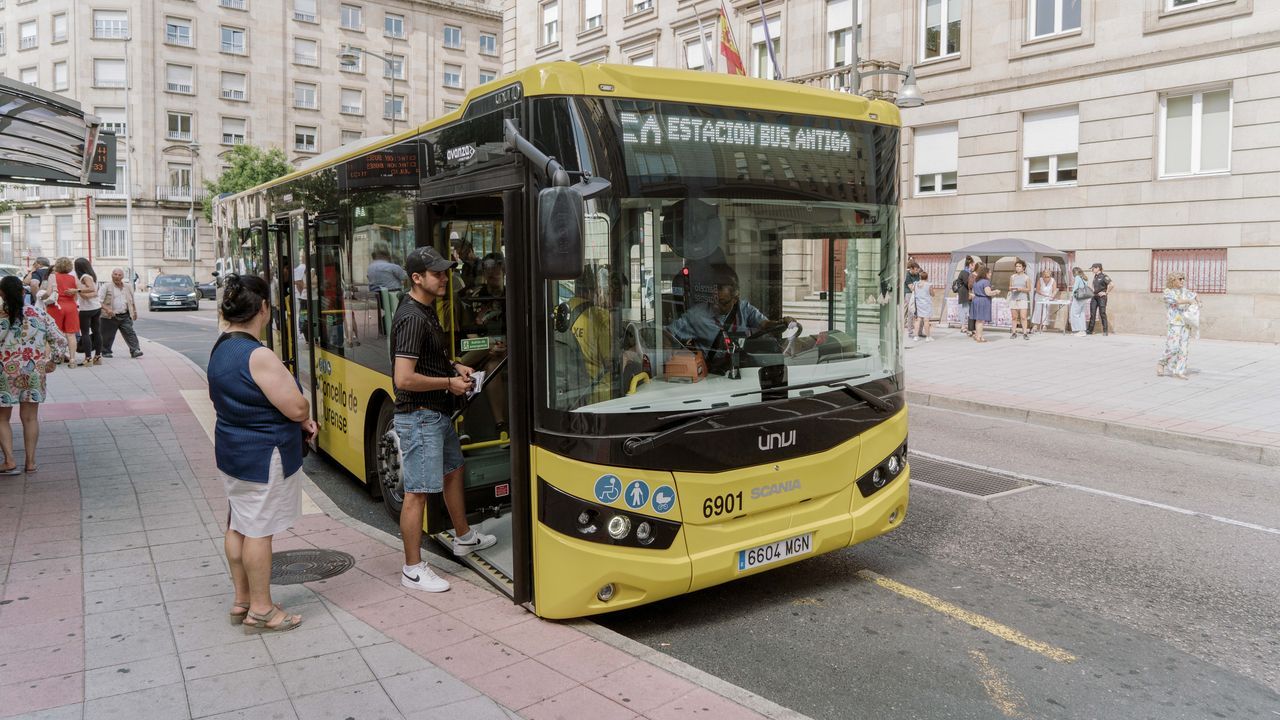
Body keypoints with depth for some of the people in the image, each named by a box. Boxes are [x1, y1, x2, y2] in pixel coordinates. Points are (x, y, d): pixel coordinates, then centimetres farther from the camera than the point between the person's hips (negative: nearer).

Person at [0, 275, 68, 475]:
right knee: (30, 418, 12)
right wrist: (53, 361, 10)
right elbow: (60, 340, -1)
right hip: (34, 371, 2)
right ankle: (30, 462, 14)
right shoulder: (39, 314, -2)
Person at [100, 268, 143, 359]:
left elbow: (132, 301, 27)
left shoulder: (127, 288, 15)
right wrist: (107, 309, -22)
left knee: (130, 333, -8)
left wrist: (135, 312, 25)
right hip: (110, 317, -3)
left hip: (125, 316, 3)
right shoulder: (106, 286, -1)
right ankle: (106, 352, 18)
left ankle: (135, 350, -14)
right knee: (108, 336, 5)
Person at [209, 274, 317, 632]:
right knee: (259, 531, 1)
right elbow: (297, 408, -24)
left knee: (237, 527, 16)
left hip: (232, 451, 9)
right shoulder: (258, 356, -24)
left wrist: (299, 420, 5)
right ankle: (261, 610, 13)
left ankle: (241, 600, 29)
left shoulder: (220, 349, 6)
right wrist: (305, 417, 2)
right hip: (264, 458, -9)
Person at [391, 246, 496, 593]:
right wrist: (449, 383, -17)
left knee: (453, 471, 25)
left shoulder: (427, 311, 10)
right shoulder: (412, 318, -22)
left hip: (439, 414, 11)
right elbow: (404, 379, -28)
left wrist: (454, 366, 9)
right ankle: (413, 569, 7)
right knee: (417, 492, -3)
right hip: (419, 417, -11)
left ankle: (464, 537, 44)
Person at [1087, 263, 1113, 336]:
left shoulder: (1104, 276, -11)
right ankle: (1090, 330, 10)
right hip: (1094, 296, 7)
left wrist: (1106, 292, -15)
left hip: (1101, 297, -7)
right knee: (1092, 313, 6)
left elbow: (1111, 284, -20)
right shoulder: (1095, 276, 14)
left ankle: (1105, 331, 1)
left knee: (1102, 313, -5)